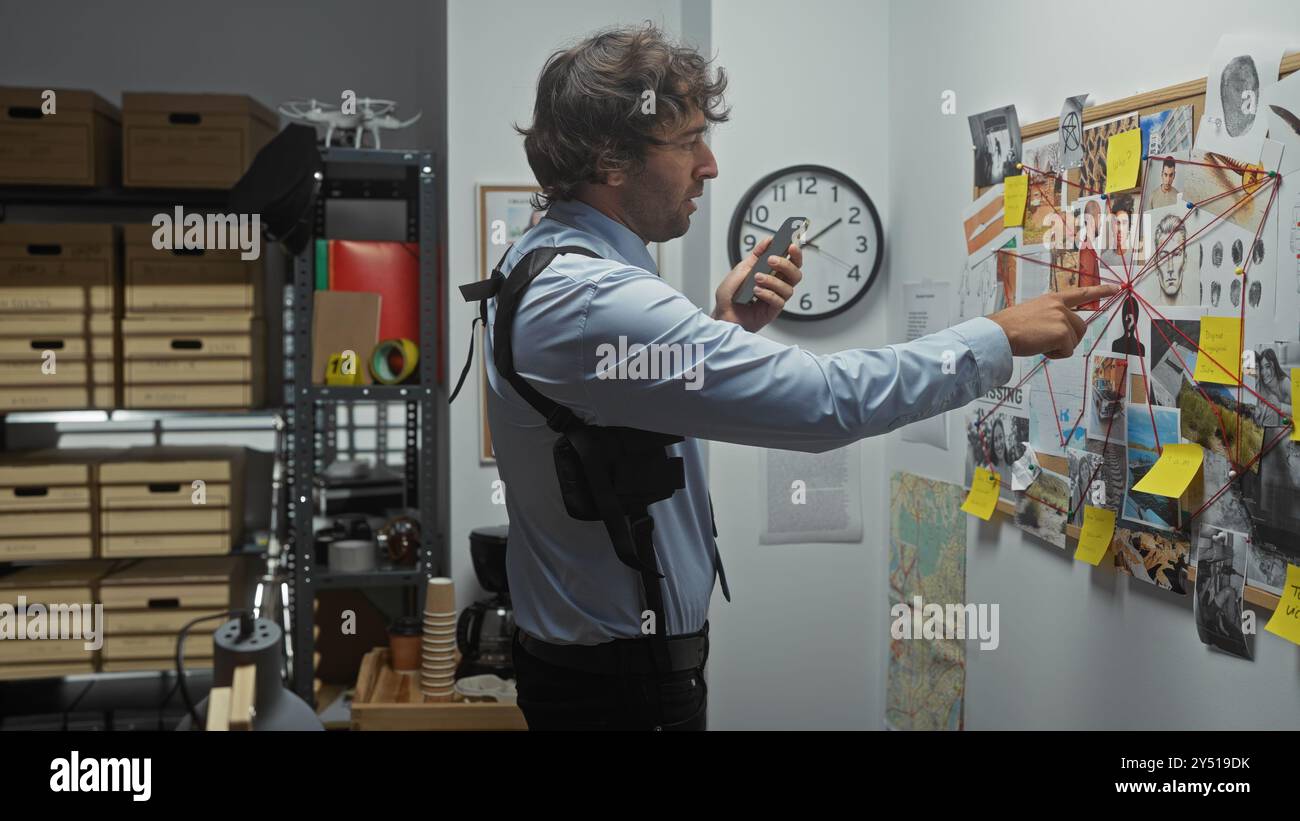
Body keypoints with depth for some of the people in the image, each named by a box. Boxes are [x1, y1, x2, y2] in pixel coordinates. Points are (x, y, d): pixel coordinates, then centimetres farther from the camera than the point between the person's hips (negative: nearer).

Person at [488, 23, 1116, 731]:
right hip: (624, 684, -10)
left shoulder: (540, 262, 5)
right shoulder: (591, 301, -28)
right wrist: (1004, 335, -20)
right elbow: (825, 400, -31)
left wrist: (722, 327, -1)